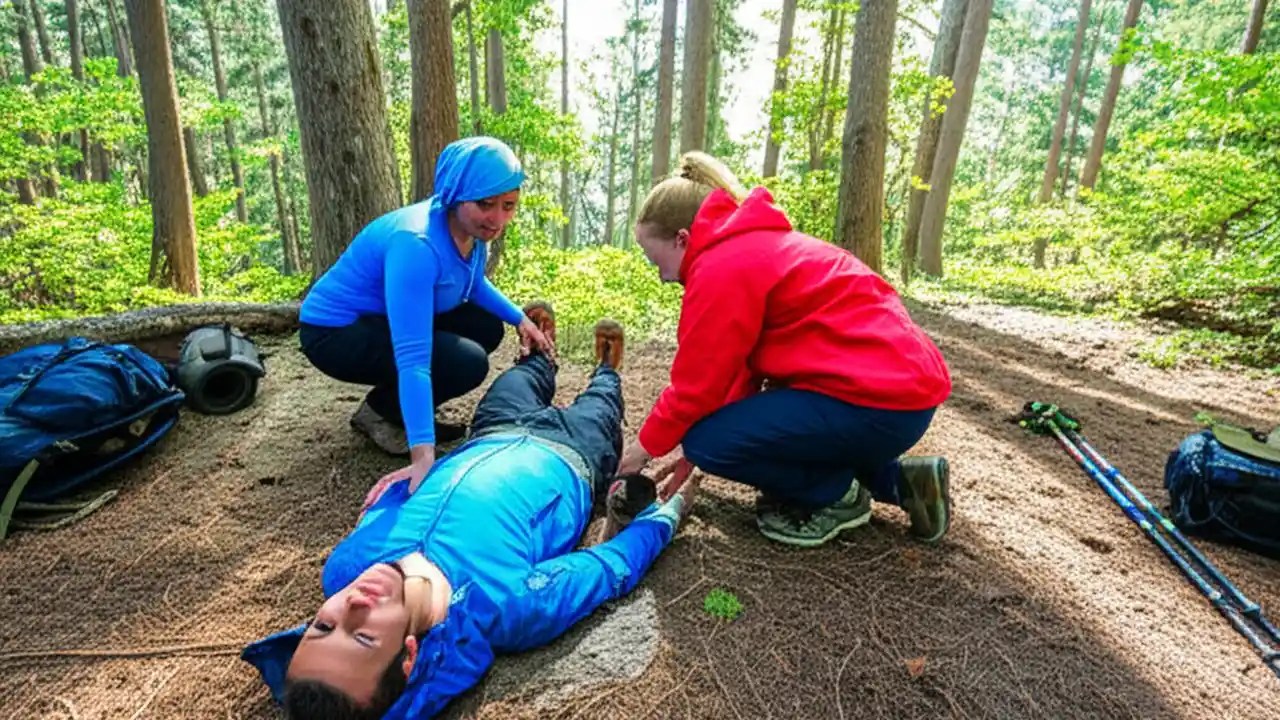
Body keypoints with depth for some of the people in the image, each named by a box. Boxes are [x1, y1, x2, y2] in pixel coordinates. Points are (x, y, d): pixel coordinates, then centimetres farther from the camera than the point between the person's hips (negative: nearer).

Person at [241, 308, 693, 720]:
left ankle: (542, 356, 69)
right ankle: (608, 369, 65)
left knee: (520, 381, 30)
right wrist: (670, 510, -16)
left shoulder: (344, 570, -36)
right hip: (566, 460, -2)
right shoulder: (504, 608, -47)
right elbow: (614, 567, -30)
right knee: (595, 408, 26)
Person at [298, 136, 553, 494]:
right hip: (336, 333, -8)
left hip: (386, 320, 9)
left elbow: (475, 285, 16)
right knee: (469, 362, -24)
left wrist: (520, 319, 6)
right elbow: (412, 358, -40)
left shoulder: (471, 229, -8)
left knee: (487, 328, 0)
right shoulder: (416, 244, -34)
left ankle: (398, 408, 10)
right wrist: (423, 453, -45)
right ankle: (379, 412, 1)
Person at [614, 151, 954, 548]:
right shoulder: (752, 247, 17)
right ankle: (895, 481, 17)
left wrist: (647, 445, 7)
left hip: (879, 402, -10)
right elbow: (734, 372, 16)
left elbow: (698, 384, -10)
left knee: (707, 440, -10)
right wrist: (695, 449, 17)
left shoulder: (721, 268, -14)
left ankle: (838, 495, 7)